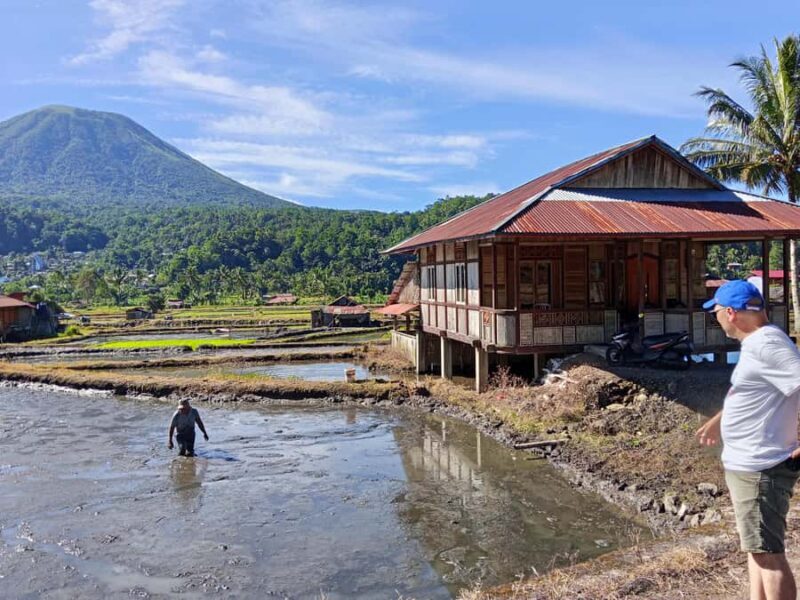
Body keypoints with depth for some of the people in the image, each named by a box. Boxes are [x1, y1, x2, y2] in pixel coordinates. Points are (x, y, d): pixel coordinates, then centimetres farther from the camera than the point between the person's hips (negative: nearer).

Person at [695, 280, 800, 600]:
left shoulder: (767, 344, -22)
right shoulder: (757, 343, 10)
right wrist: (718, 420, 33)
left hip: (758, 468, -11)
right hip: (749, 464, 11)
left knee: (768, 552, 0)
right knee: (758, 549, 21)